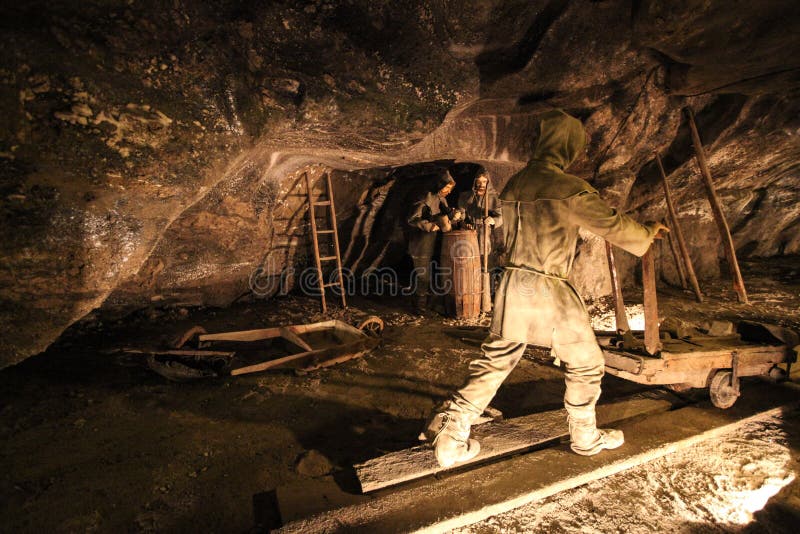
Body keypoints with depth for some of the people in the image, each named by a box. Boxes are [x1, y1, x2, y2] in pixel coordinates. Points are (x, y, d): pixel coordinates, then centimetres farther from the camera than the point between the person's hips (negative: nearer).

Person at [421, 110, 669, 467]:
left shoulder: (513, 185, 8)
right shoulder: (569, 188, -13)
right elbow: (613, 225, -4)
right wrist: (648, 233, 17)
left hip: (512, 285, 6)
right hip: (549, 289, -6)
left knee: (493, 363, 13)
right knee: (585, 363, 18)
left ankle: (449, 437, 15)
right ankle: (585, 437, 36)